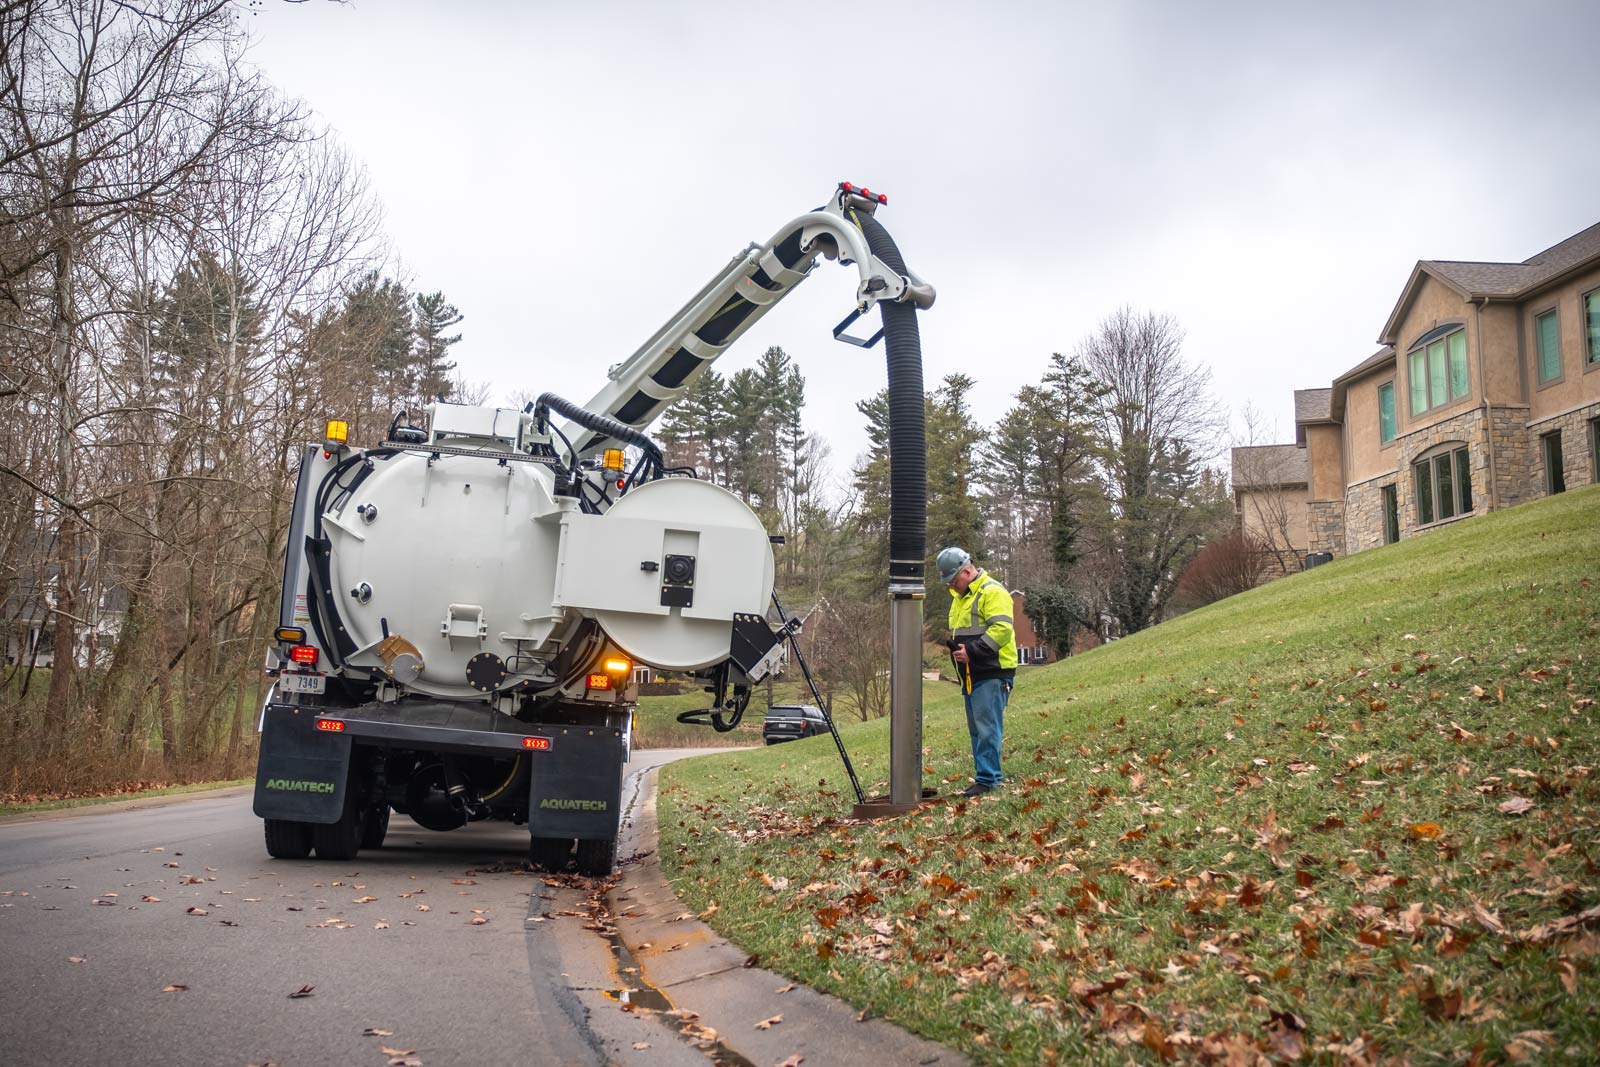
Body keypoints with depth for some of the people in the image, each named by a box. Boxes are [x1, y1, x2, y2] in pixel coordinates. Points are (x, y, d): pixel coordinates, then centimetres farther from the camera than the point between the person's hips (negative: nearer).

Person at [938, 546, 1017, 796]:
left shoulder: (992, 591, -11)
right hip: (971, 675, 10)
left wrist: (972, 650, -22)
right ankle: (985, 777, 19)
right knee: (976, 729, 12)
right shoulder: (958, 596, 20)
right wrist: (954, 647, 9)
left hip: (992, 674, -10)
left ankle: (987, 780, -7)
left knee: (987, 728, -10)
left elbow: (1002, 628, -21)